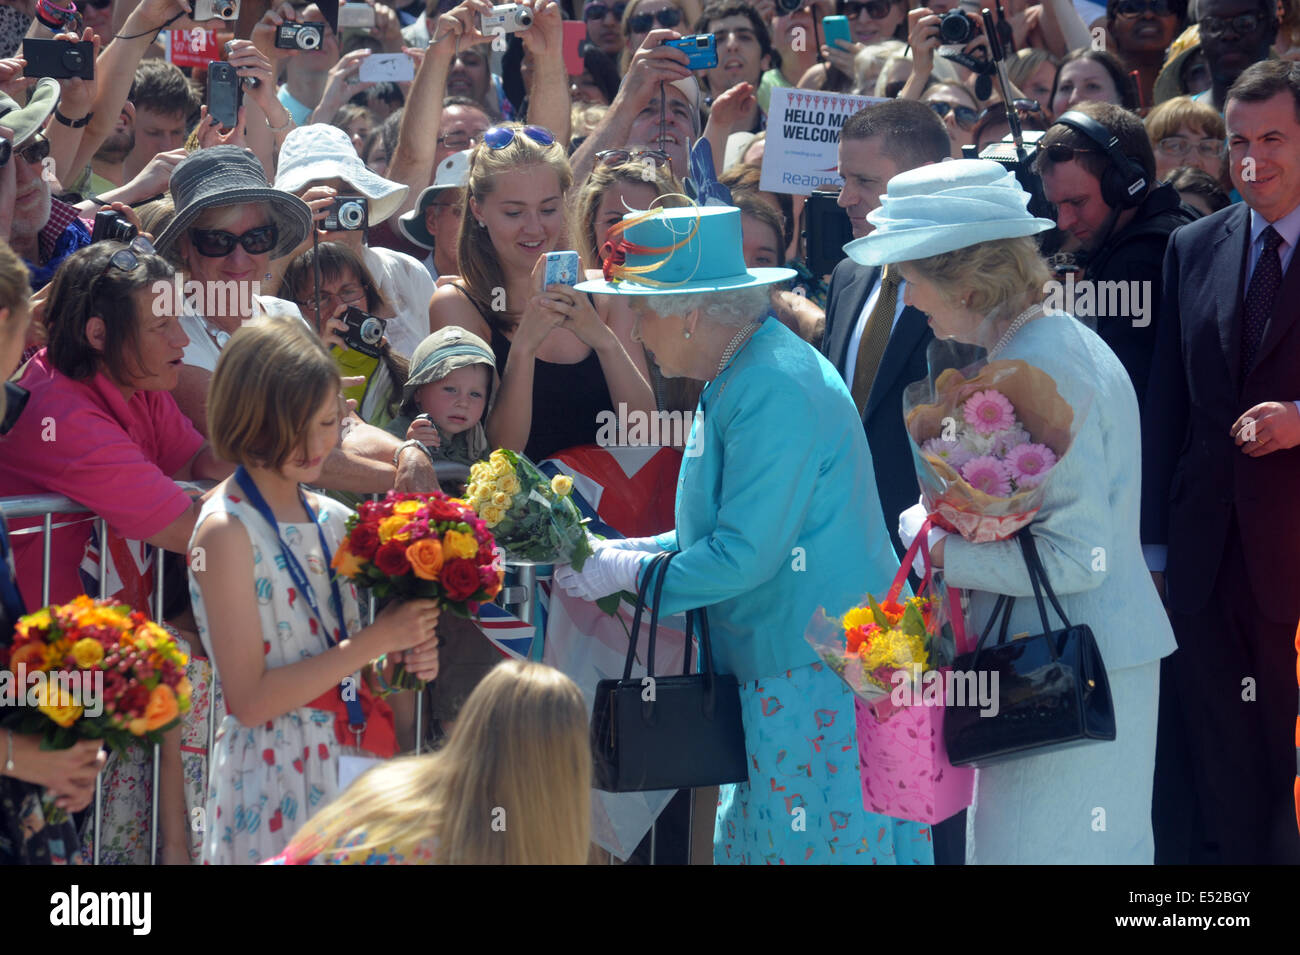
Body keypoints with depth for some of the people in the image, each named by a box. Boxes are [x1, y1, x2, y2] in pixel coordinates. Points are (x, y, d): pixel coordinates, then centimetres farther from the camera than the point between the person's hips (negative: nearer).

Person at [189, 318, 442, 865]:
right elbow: (250, 700, -17)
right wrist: (376, 640, -17)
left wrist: (406, 658, -4)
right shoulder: (228, 531, -12)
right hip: (273, 779, -6)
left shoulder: (332, 521, 7)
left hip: (348, 760, 6)